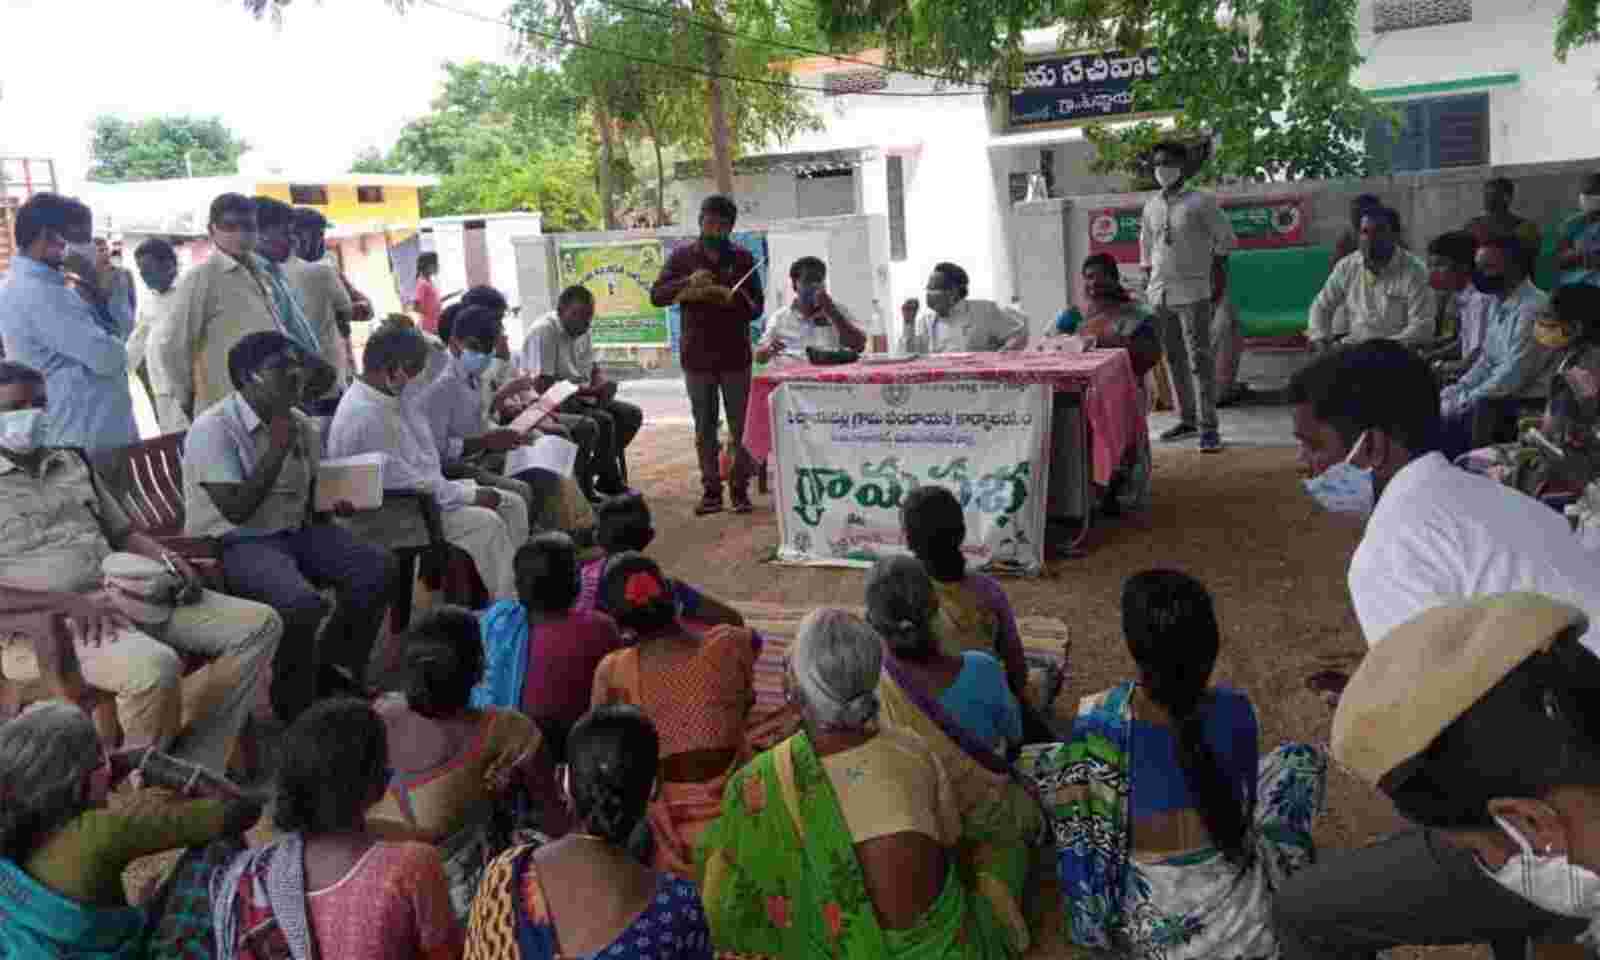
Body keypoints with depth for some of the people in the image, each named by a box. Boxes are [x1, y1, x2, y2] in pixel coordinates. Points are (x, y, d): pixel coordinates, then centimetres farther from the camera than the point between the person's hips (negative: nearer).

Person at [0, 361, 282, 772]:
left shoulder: (72, 463, 22)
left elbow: (122, 532, 24)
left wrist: (166, 558, 1)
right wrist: (70, 603, -22)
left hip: (126, 592, 8)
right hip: (45, 622, -7)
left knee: (259, 624, -5)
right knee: (155, 666, -37)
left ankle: (190, 772, -8)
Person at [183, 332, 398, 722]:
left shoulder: (302, 426, 8)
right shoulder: (212, 428, -15)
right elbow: (237, 509, -22)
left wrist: (335, 503, -5)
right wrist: (277, 449, -21)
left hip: (295, 530, 8)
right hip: (236, 543, -8)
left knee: (378, 566, -10)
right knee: (303, 603, -33)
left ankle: (332, 674, 7)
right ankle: (296, 706, -8)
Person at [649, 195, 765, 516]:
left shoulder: (742, 258, 4)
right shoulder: (682, 256, 6)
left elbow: (756, 307, 2)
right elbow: (656, 295, -2)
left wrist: (730, 297, -17)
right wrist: (688, 282, -17)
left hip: (735, 356, -1)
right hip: (697, 356, 1)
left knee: (741, 426, 1)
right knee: (705, 427, 5)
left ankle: (740, 490, 8)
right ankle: (711, 491, 10)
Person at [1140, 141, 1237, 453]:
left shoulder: (1201, 202, -4)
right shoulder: (1150, 206, 11)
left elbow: (1225, 240, 0)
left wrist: (1218, 278, -1)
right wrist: (1147, 284, 14)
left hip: (1193, 292, -5)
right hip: (1159, 294, 6)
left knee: (1200, 360, -8)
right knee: (1174, 358, 11)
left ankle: (1208, 426, -7)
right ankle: (1186, 418, 23)